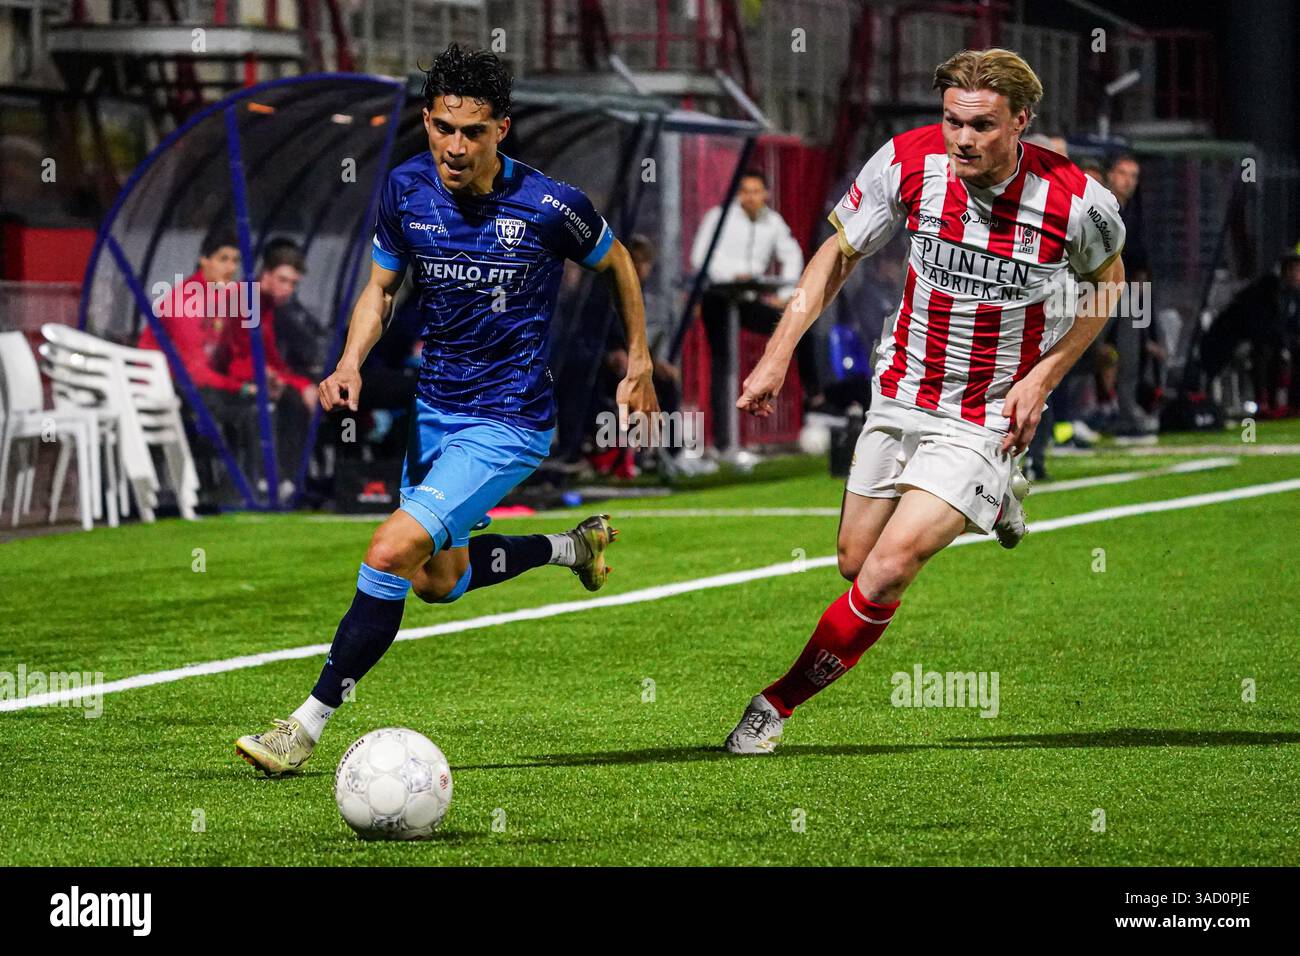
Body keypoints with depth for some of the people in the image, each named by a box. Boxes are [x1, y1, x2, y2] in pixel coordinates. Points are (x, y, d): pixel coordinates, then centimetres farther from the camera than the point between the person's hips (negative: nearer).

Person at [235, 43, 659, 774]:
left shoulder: (549, 206, -18)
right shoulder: (407, 190, -7)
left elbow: (615, 261, 3)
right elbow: (381, 287, 8)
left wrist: (639, 362, 9)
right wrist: (352, 362, -10)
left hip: (511, 423, -7)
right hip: (435, 406, 7)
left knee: (392, 552, -21)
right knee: (440, 580, 22)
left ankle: (311, 724, -12)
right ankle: (573, 547, 48)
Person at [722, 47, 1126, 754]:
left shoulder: (1077, 201, -21)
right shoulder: (908, 161, -16)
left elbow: (1106, 279, 2)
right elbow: (840, 252, 1)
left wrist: (1043, 377, -8)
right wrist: (778, 354, -6)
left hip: (989, 417, -4)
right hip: (901, 395, 4)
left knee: (887, 571, -18)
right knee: (854, 563, 14)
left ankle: (780, 702, 0)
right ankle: (990, 502, 40)